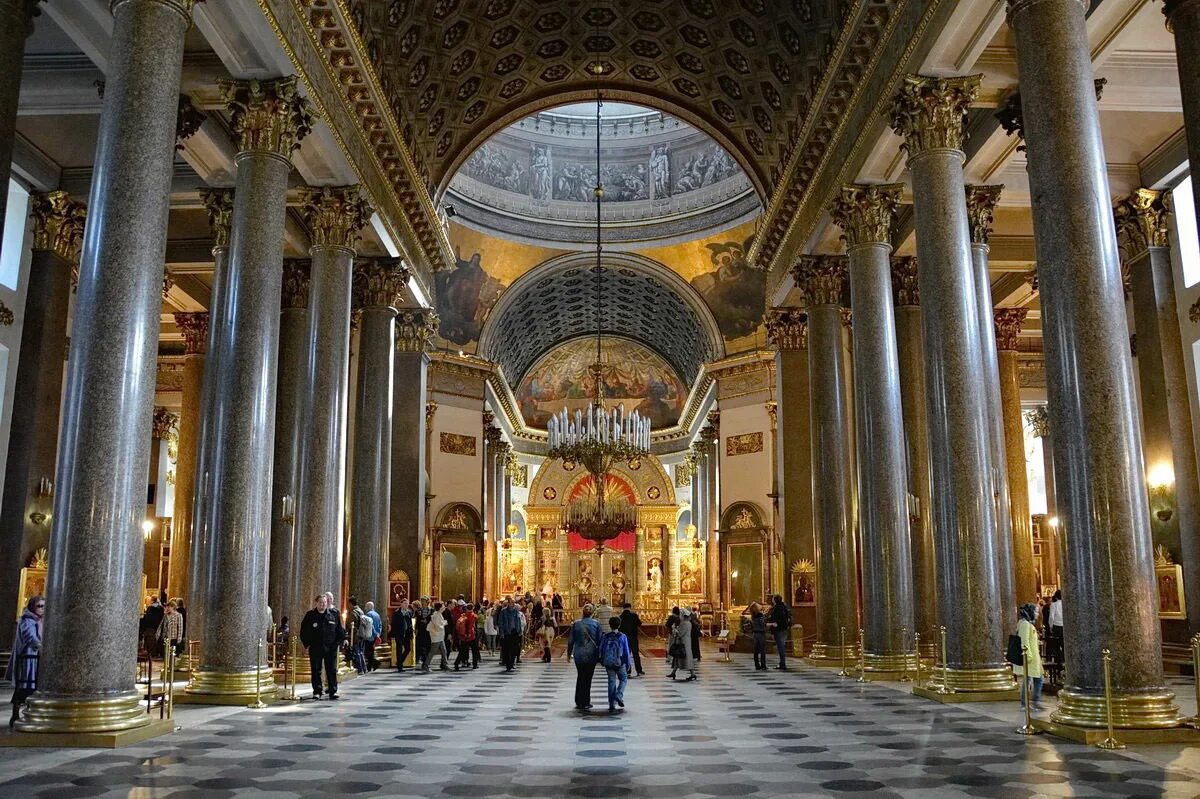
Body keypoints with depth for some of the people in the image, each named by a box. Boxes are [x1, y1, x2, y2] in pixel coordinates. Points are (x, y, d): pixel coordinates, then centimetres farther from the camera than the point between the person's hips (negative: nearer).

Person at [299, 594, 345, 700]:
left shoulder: (334, 614, 4)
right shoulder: (310, 616, 3)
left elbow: (340, 630, 9)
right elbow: (303, 631, 7)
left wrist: (339, 643, 1)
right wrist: (307, 645, 0)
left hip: (331, 648, 0)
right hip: (315, 648, 0)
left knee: (332, 670, 0)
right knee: (316, 671, 4)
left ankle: (333, 691, 6)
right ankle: (317, 692, 12)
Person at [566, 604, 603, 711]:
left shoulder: (576, 624, -3)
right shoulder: (596, 623, -6)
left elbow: (570, 640, 1)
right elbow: (599, 640, -3)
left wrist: (569, 653, 14)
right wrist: (599, 654, 6)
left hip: (579, 655, 1)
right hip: (591, 655, -1)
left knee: (580, 678, 15)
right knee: (587, 679, 7)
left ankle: (579, 702, 18)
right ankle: (585, 703, 9)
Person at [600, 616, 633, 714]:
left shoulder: (605, 636, 0)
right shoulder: (622, 637, -7)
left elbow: (601, 650, 6)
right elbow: (626, 652, -4)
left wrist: (602, 661, 19)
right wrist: (628, 664, 4)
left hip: (608, 663, 2)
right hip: (620, 663, -2)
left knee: (611, 682, 9)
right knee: (623, 679, 16)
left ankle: (612, 705, 8)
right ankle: (619, 695, -8)